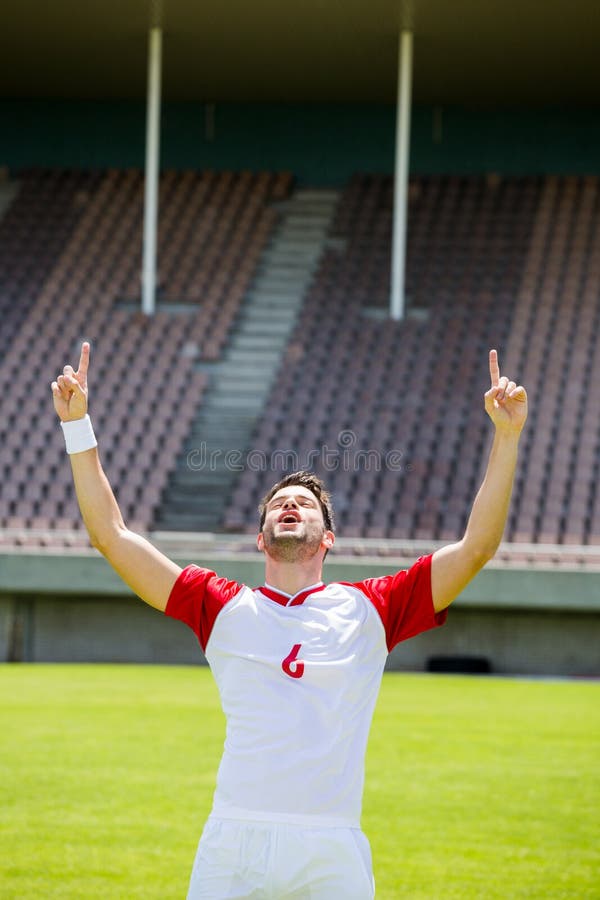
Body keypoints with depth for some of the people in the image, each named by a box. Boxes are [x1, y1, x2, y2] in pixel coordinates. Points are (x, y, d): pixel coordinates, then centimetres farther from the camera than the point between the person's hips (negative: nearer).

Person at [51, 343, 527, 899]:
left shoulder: (368, 608, 13)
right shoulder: (224, 608, 14)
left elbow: (476, 546, 9)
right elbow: (111, 535, 13)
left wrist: (506, 437, 2)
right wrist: (77, 426, 8)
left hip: (333, 853, 0)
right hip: (232, 845, 1)